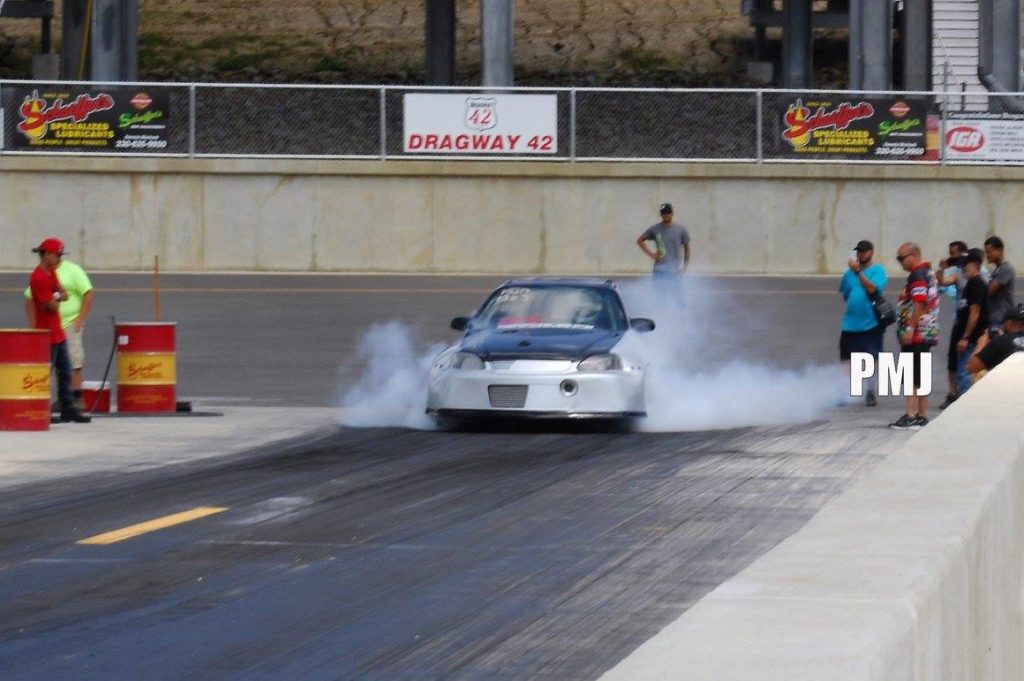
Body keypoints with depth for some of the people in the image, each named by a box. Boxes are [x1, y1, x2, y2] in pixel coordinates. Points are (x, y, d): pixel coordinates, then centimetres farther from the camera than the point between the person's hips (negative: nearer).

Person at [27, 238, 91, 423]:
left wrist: (56, 297, -11)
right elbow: (52, 306, -19)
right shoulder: (39, 278, -20)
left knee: (65, 372, 13)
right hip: (46, 333, -10)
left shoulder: (51, 273, 11)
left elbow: (64, 295, 7)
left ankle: (68, 409, 18)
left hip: (57, 331, 10)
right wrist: (57, 298, -1)